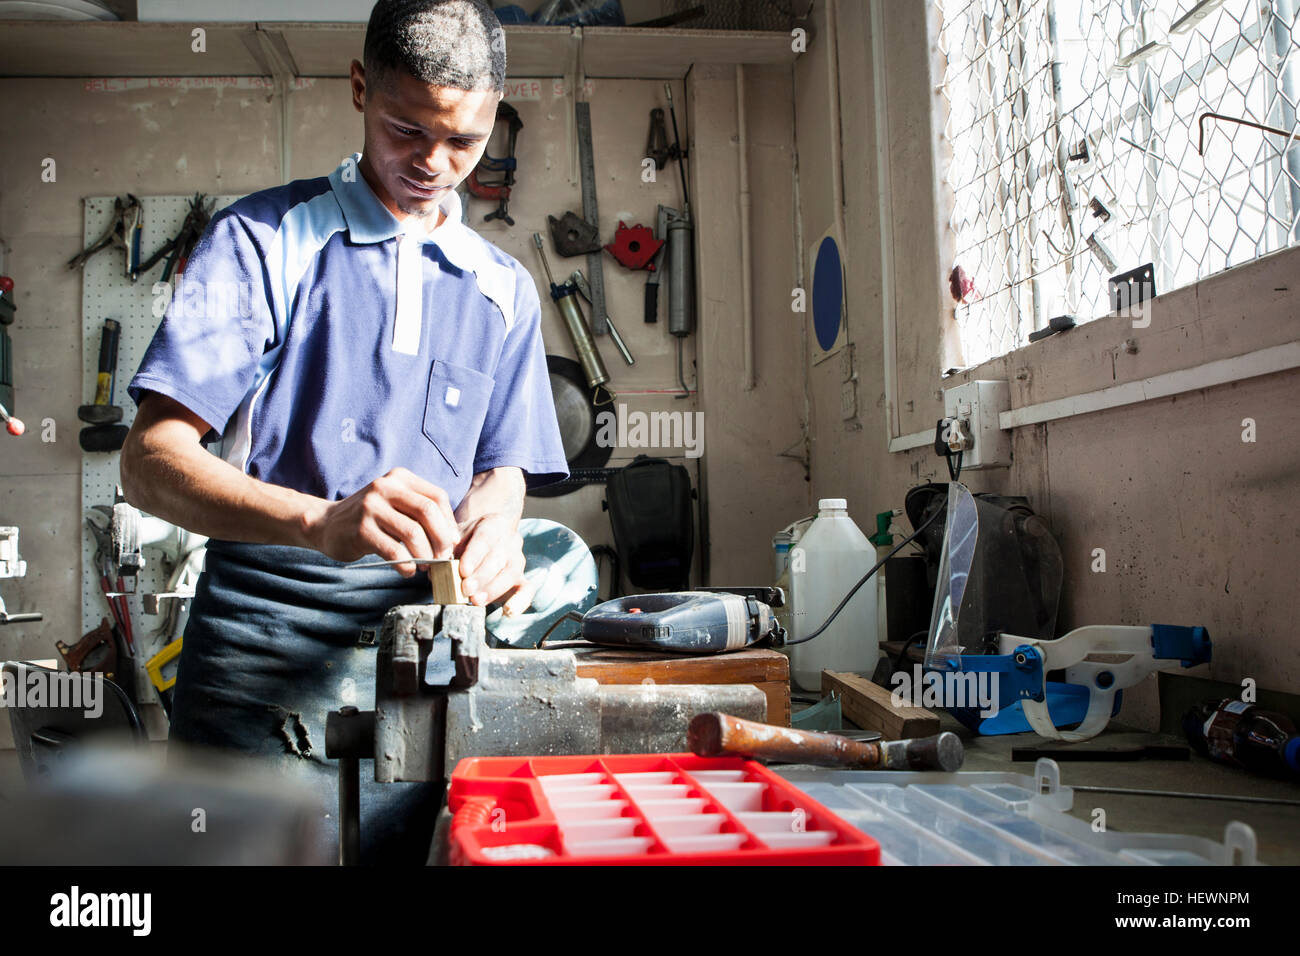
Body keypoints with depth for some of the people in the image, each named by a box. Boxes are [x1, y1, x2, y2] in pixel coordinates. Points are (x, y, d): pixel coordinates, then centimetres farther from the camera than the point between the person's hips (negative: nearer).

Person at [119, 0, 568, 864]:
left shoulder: (503, 289, 14)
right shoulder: (264, 239, 1)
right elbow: (150, 462, -8)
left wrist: (491, 532, -12)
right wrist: (318, 520, -27)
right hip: (265, 642, -3)